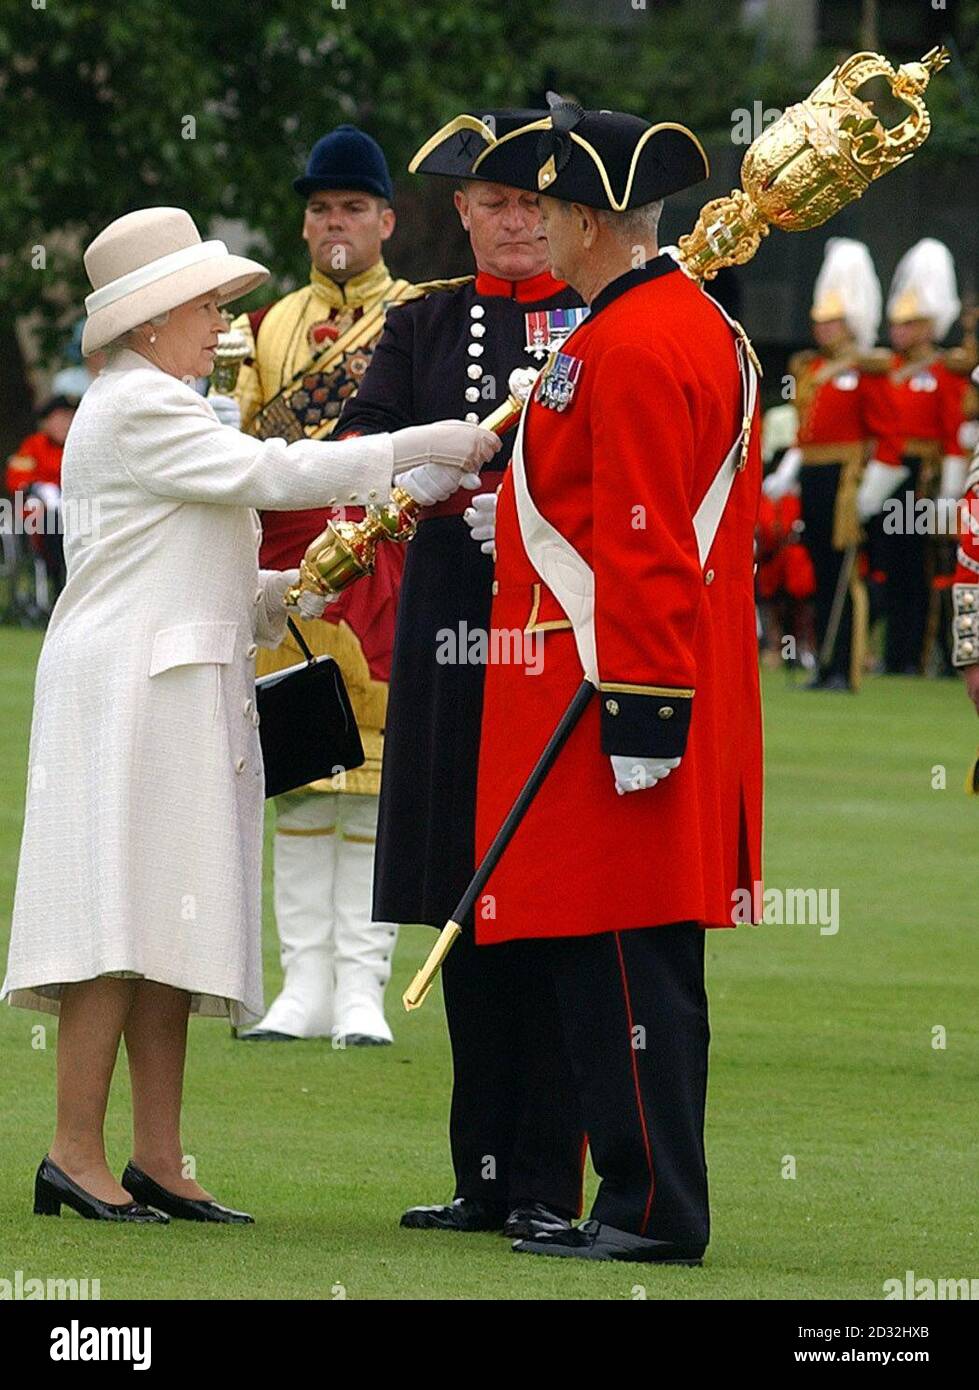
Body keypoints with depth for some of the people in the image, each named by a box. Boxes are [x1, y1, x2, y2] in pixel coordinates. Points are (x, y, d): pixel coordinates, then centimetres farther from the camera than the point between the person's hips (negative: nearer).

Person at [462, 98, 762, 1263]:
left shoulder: (626, 350, -16)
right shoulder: (702, 327, 16)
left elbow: (641, 545, -21)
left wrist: (640, 707, -21)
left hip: (614, 691, -10)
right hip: (686, 698, 10)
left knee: (616, 957, -7)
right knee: (641, 953, 12)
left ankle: (650, 1208, -6)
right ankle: (656, 1199, 15)